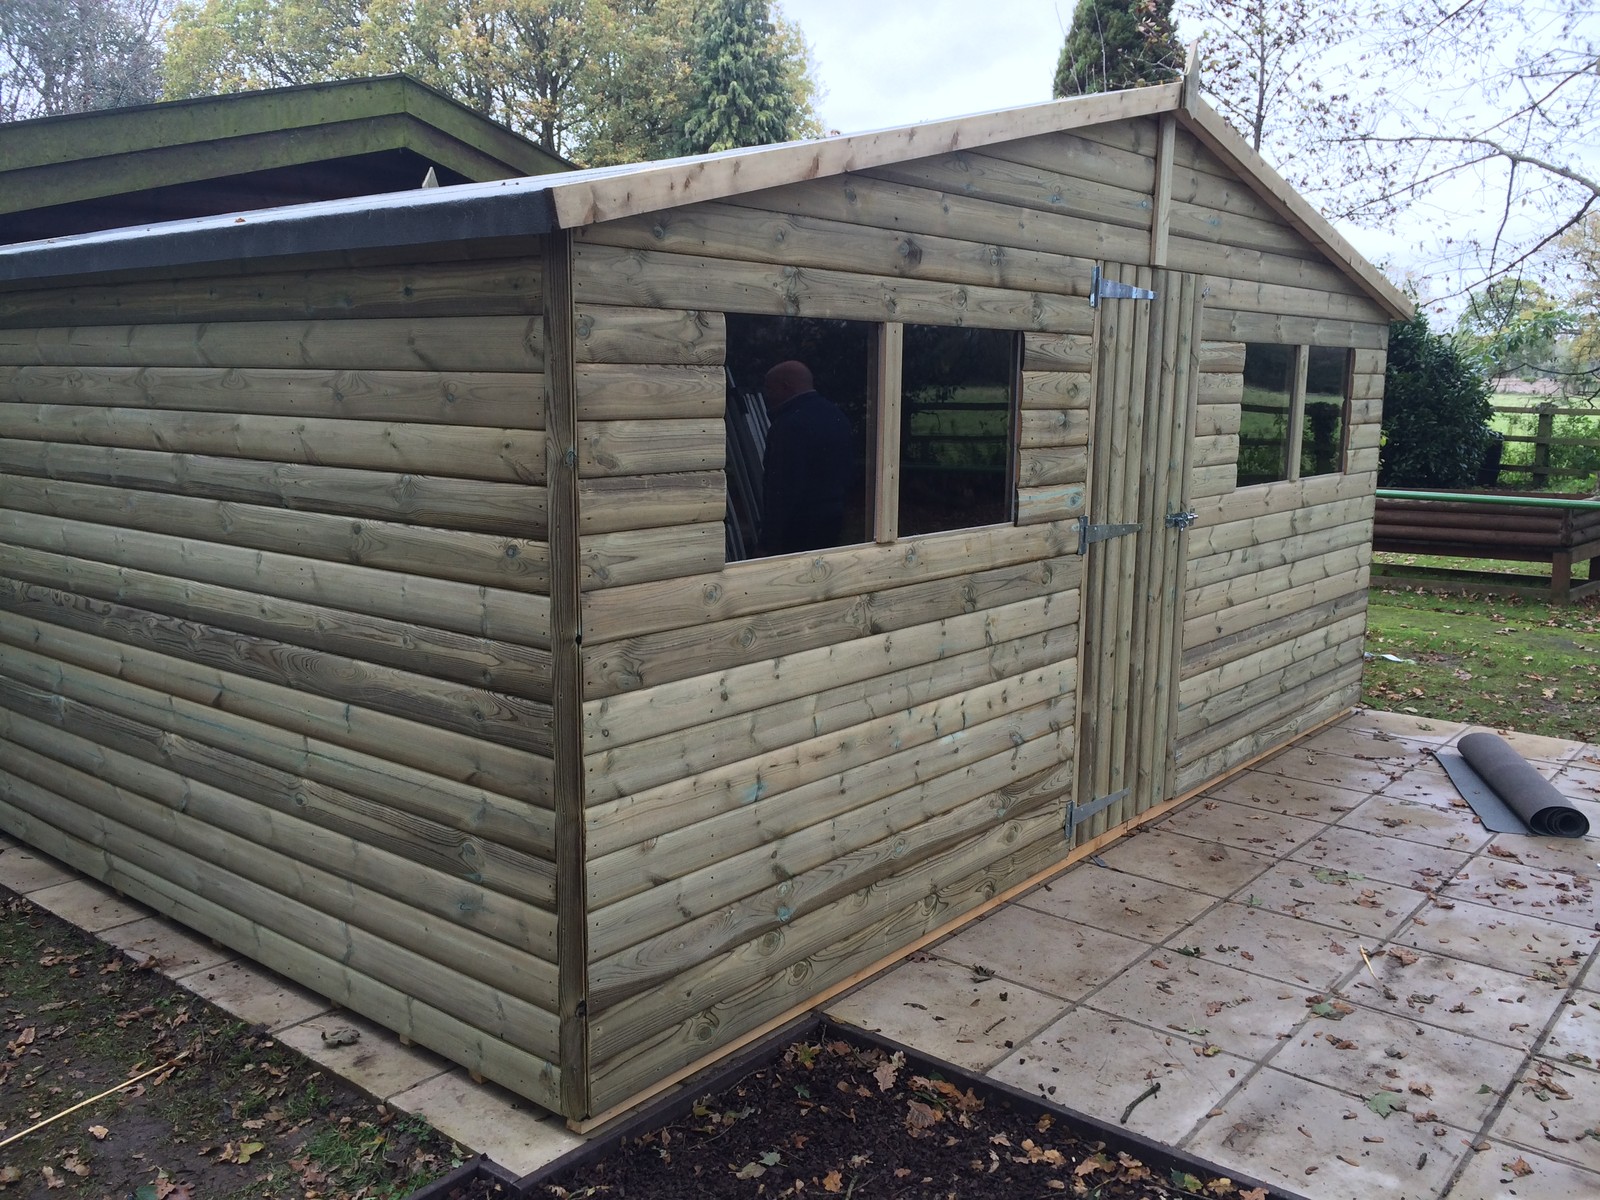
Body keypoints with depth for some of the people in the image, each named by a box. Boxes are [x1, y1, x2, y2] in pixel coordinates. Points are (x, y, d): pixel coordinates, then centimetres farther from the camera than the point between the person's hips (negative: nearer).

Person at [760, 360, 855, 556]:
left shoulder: (790, 424, -19)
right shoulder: (836, 415, 12)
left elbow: (784, 488, -23)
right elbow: (849, 472, 18)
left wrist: (770, 541, -21)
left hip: (799, 525, -9)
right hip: (833, 518, 9)